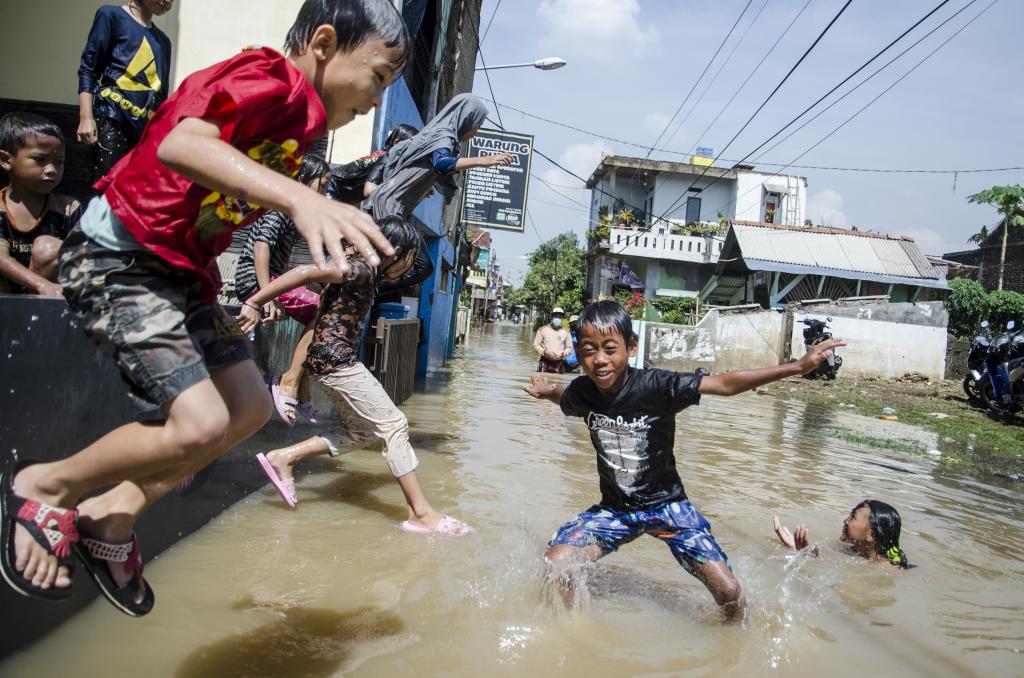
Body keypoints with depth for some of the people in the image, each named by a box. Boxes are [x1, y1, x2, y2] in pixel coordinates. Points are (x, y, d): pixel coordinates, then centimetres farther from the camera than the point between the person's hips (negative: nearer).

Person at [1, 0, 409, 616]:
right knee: (202, 424, -18)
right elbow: (180, 144, -38)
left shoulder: (300, 114, 10)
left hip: (182, 272, 10)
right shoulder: (269, 79, -19)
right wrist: (298, 197, -51)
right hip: (117, 258, -10)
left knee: (250, 407, 7)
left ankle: (112, 518, 19)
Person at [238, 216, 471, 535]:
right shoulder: (361, 270, -14)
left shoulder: (366, 274, 15)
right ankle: (421, 514, -6)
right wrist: (254, 303, -22)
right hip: (335, 359, -10)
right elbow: (304, 273, -22)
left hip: (331, 361, 10)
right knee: (394, 425, -7)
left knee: (363, 431, 16)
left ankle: (285, 458, 14)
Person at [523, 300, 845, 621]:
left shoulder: (655, 386, -25)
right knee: (554, 564, -16)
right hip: (615, 507, 3)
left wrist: (798, 366, -29)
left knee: (729, 591, -8)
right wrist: (545, 390, 2)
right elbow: (563, 397, 16)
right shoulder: (583, 392, -13)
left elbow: (725, 383, -26)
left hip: (665, 503, -2)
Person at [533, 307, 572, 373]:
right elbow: (536, 345, 4)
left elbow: (570, 348, 12)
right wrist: (545, 352, -12)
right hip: (544, 362, -1)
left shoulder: (565, 332, 8)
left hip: (559, 363, 1)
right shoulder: (543, 330, 5)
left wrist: (563, 354, -8)